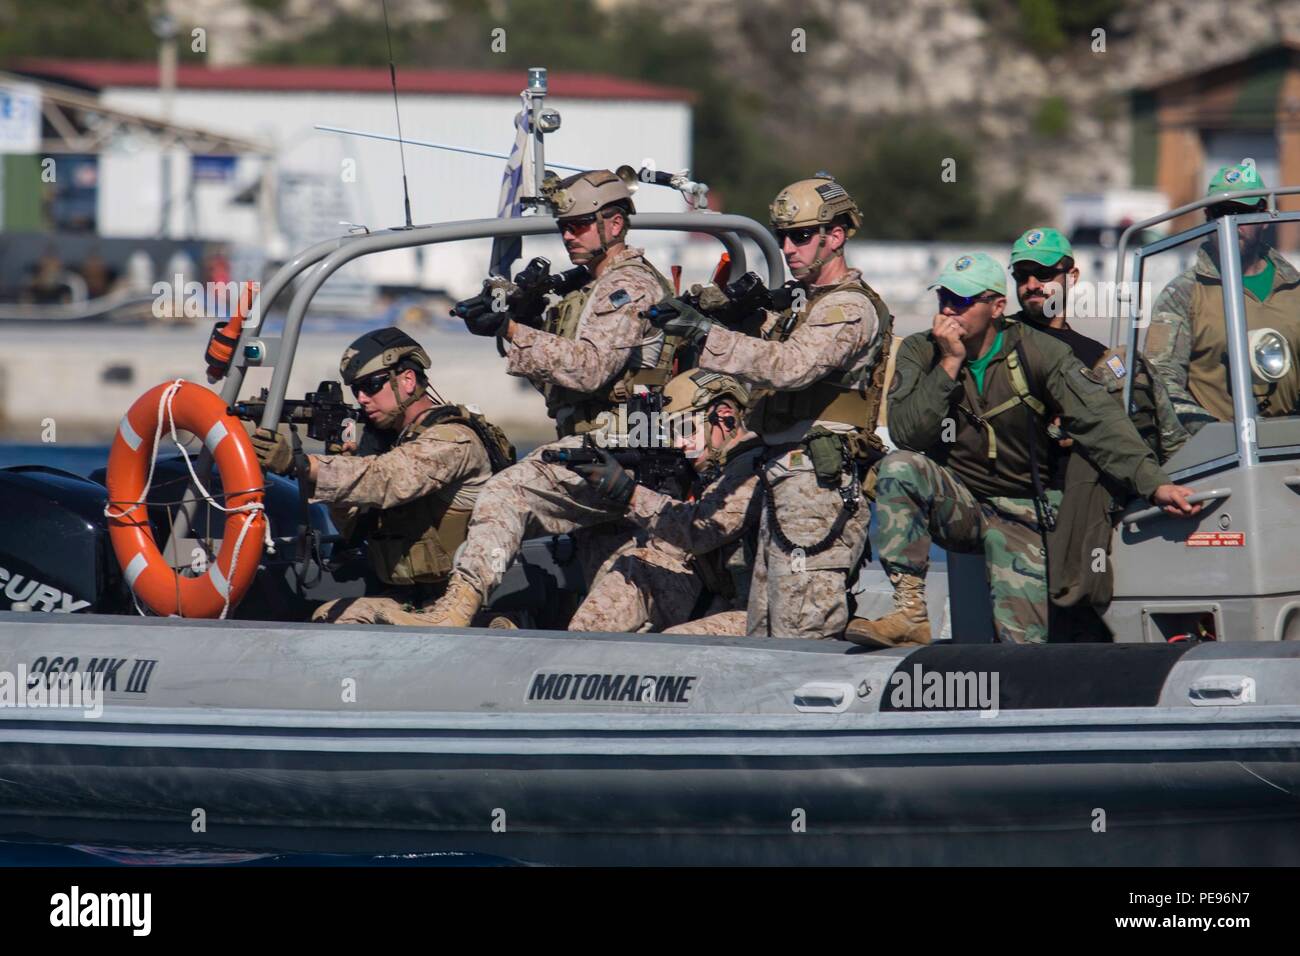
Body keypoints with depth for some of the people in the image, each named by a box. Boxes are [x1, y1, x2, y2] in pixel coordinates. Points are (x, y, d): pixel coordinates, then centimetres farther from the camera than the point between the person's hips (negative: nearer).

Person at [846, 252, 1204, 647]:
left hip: (1017, 514, -1)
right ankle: (910, 613, -29)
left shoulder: (1039, 353, -10)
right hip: (953, 505, 1)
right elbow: (906, 435, -16)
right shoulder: (920, 352, -3)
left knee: (1024, 641, -16)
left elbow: (1100, 421, -20)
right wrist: (949, 364, -22)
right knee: (900, 467, -31)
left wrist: (1155, 484, -33)